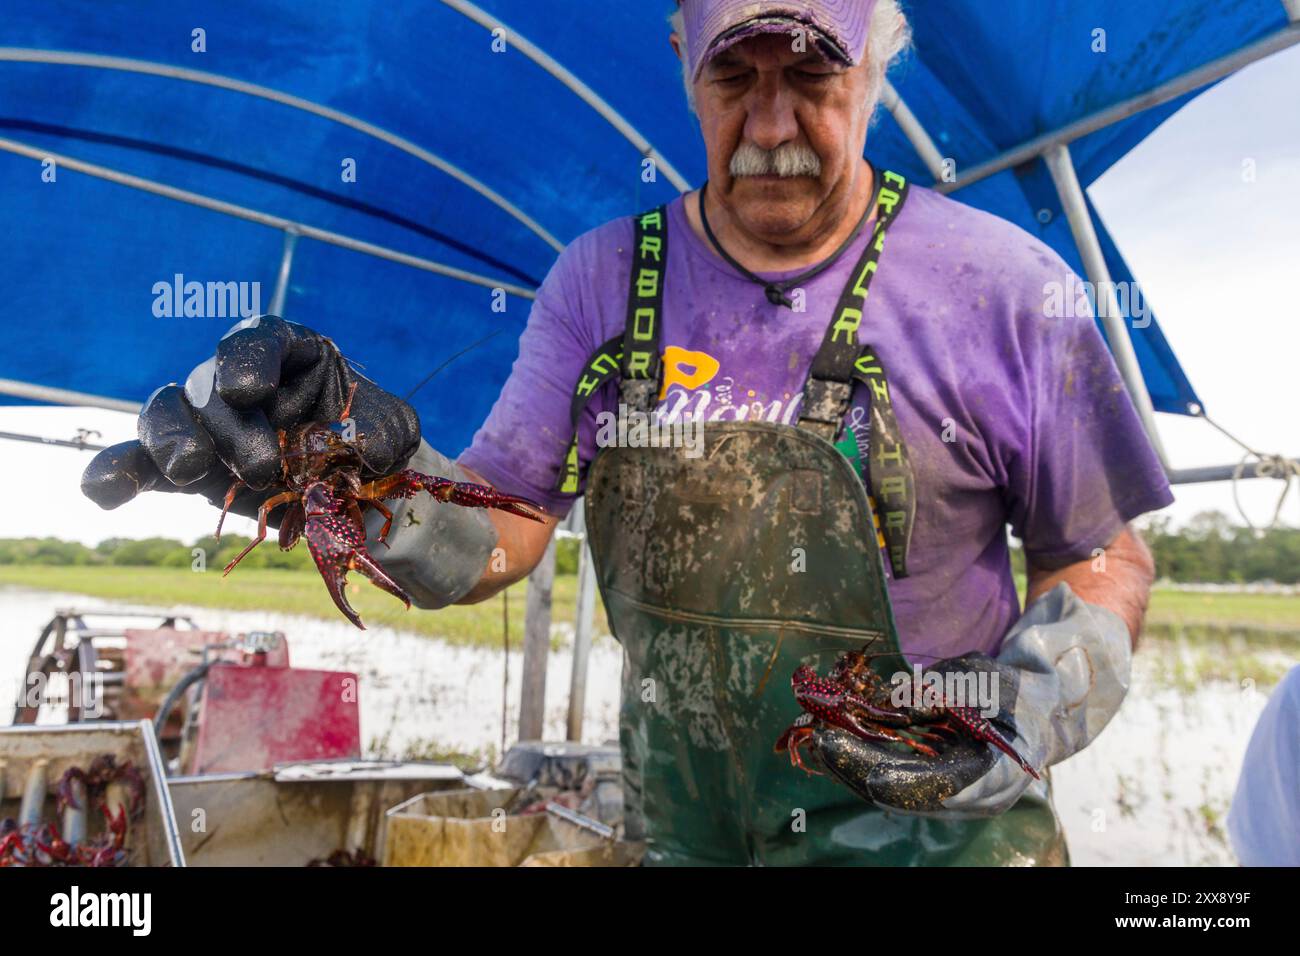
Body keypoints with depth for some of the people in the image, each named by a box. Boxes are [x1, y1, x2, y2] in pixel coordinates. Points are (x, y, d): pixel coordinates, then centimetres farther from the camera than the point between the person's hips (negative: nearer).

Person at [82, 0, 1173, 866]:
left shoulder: (1003, 286, -9)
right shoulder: (602, 280, -2)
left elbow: (1108, 561, -1)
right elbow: (496, 541, -4)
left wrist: (1025, 708, -19)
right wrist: (369, 470, -23)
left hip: (933, 823, -2)